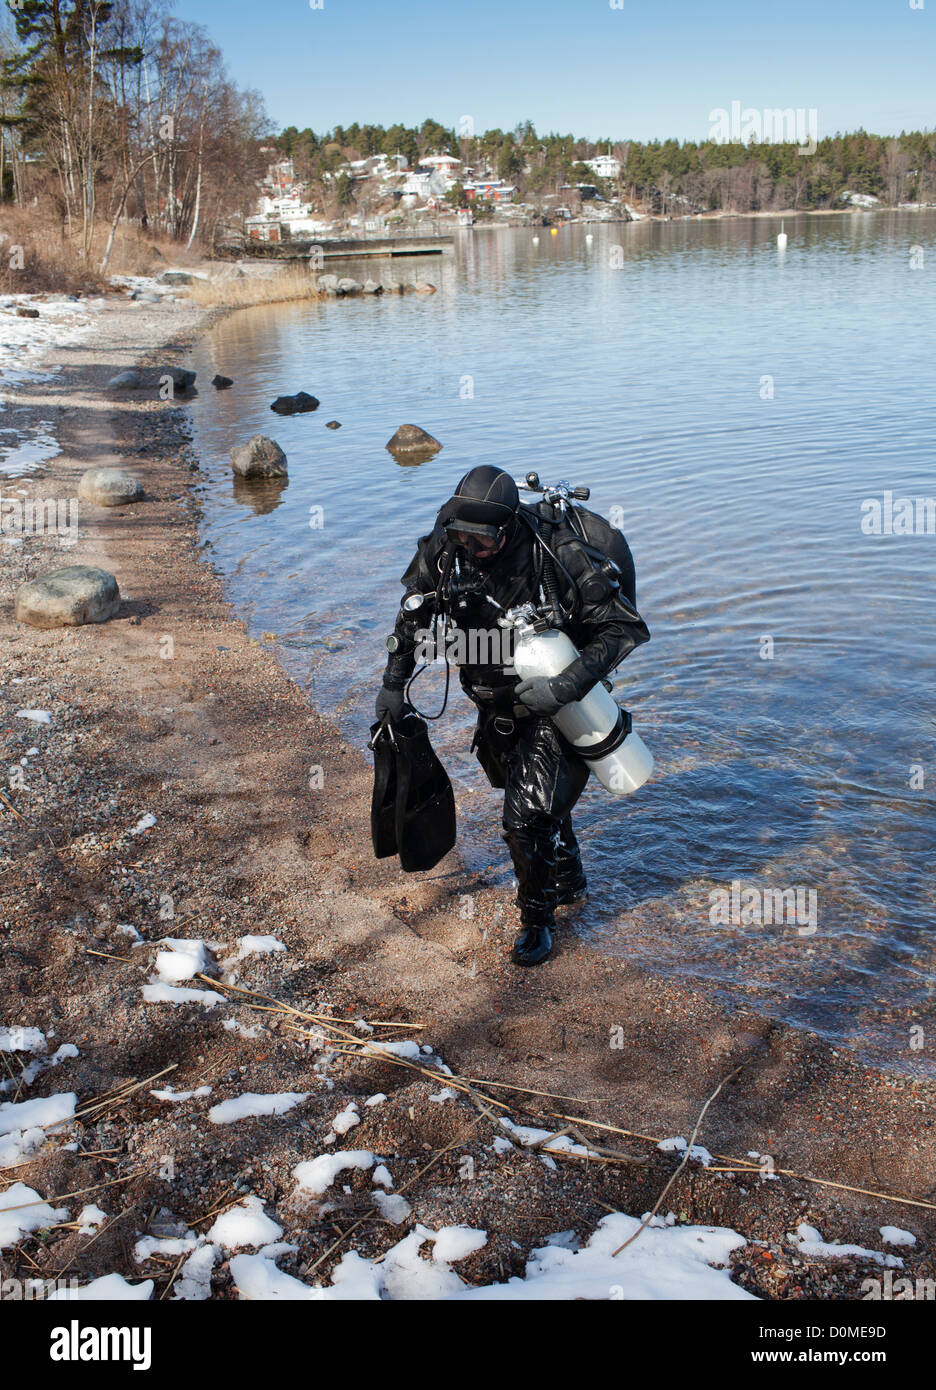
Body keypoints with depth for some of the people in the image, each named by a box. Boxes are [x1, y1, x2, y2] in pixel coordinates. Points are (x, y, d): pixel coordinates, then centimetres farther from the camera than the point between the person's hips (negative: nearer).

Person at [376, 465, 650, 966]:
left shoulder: (561, 556, -30)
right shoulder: (446, 548, -15)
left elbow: (623, 628, -25)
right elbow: (415, 609, 4)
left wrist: (565, 687, -35)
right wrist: (394, 683, 5)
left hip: (552, 708, -6)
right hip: (496, 705, 6)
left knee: (529, 817, -10)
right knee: (528, 796, 24)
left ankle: (538, 918, 17)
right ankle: (570, 881, 52)